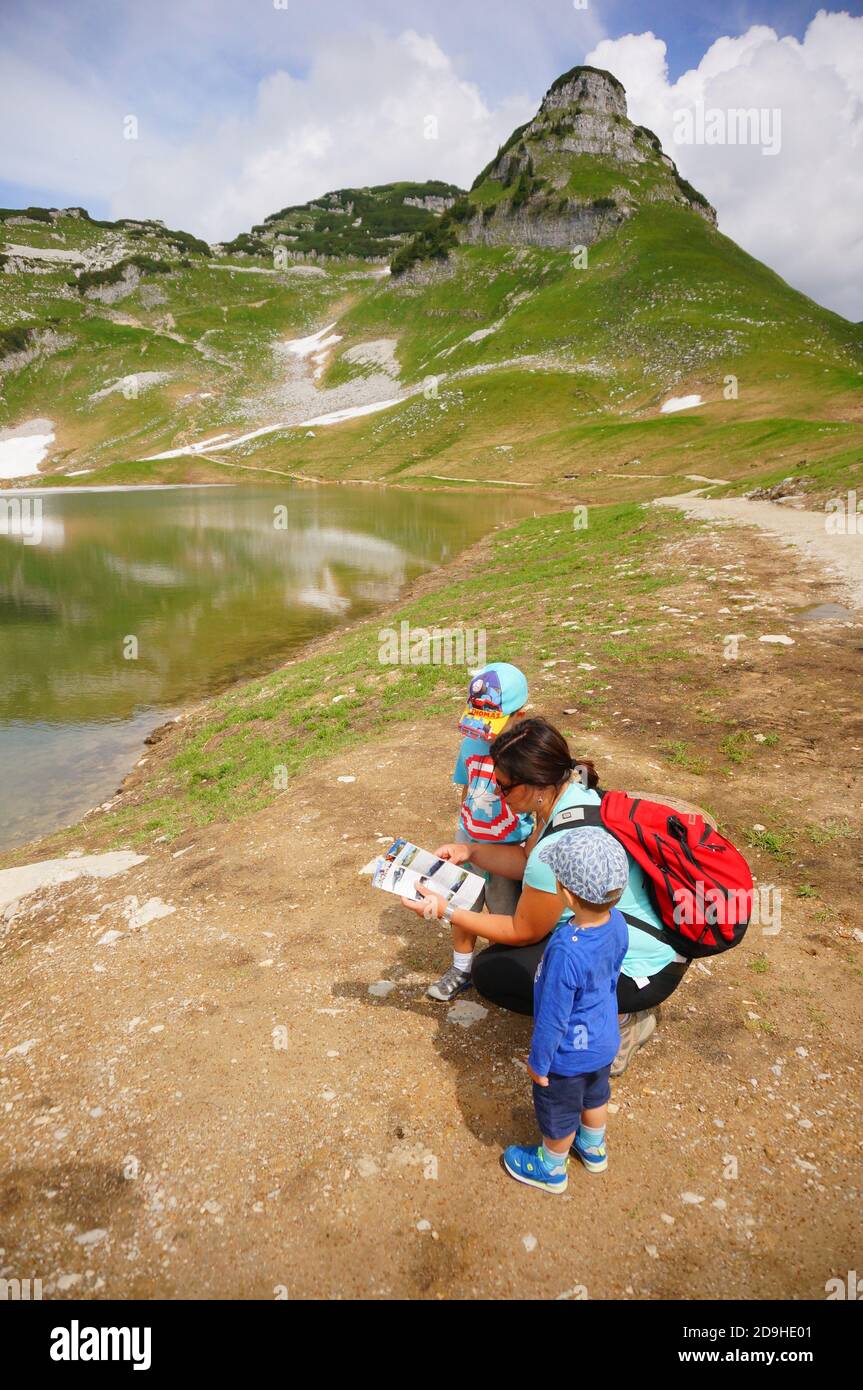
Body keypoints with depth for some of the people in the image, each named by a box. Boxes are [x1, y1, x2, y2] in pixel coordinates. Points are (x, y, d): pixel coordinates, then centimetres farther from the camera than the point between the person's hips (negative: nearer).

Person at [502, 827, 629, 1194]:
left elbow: (553, 1018, -28)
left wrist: (538, 1062, -11)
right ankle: (593, 1149, 59)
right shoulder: (617, 923, -20)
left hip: (569, 1055, -6)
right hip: (604, 1041, 7)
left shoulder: (567, 952, -42)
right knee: (595, 1096, 33)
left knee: (559, 1115, 22)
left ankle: (551, 1169, 49)